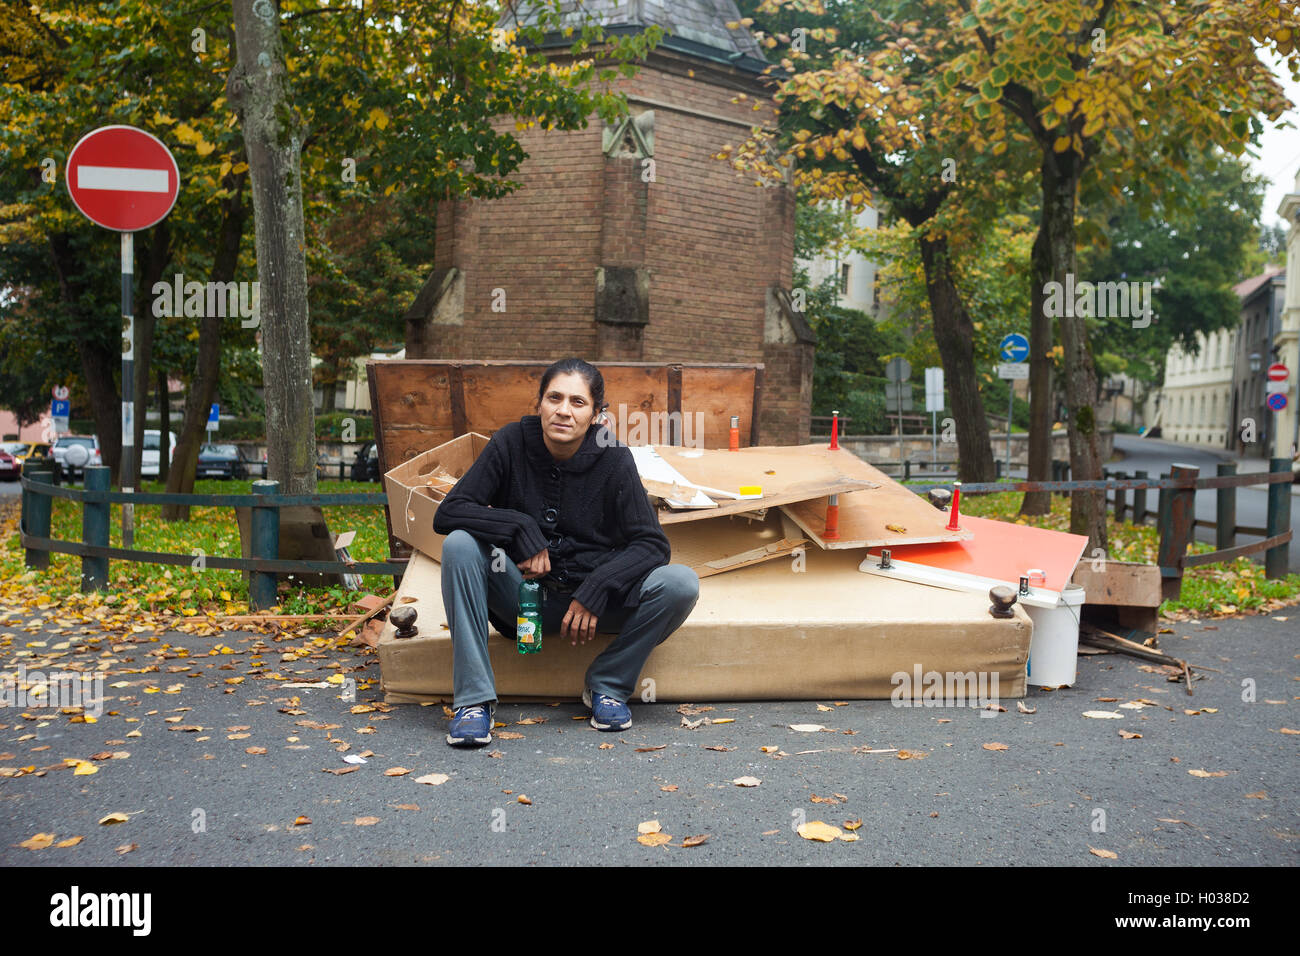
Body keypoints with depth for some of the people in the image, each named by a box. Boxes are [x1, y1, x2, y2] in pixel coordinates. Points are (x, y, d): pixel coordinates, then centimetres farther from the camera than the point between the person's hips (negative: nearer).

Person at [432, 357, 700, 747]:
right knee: (459, 544, -26)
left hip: (593, 597, 0)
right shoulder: (512, 443, -10)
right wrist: (521, 529, -26)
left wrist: (594, 593, -24)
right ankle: (474, 699, -20)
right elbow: (447, 513, -13)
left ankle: (607, 684, -2)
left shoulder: (613, 458, -11)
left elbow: (652, 543, -13)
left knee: (681, 583, -25)